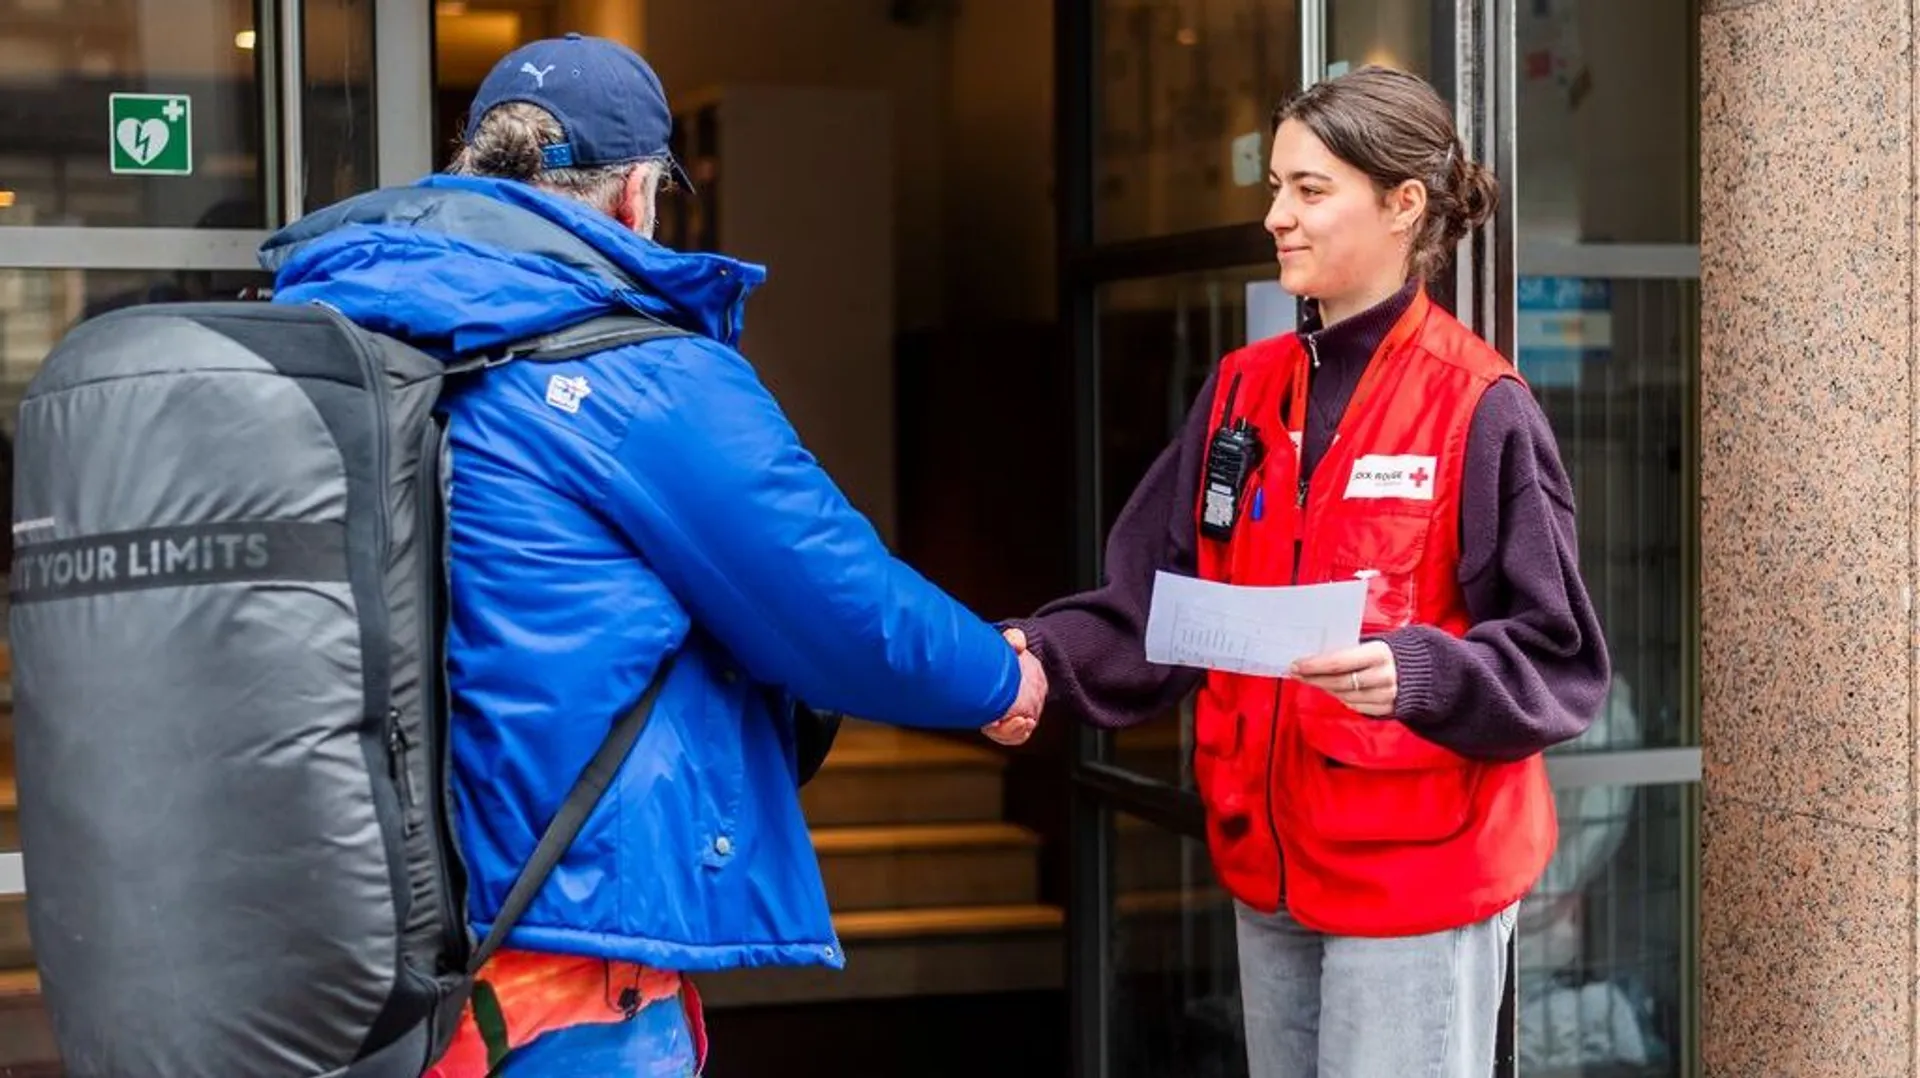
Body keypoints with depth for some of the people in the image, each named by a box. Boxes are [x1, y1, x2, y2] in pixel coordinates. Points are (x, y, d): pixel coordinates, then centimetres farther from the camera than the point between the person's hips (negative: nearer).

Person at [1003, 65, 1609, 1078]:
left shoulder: (1480, 408, -12)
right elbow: (1154, 604, 6)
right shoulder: (1244, 389, 7)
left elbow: (1560, 660, -13)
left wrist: (1415, 672, -31)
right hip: (1269, 869, 6)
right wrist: (1041, 654, -11)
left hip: (1416, 879, -6)